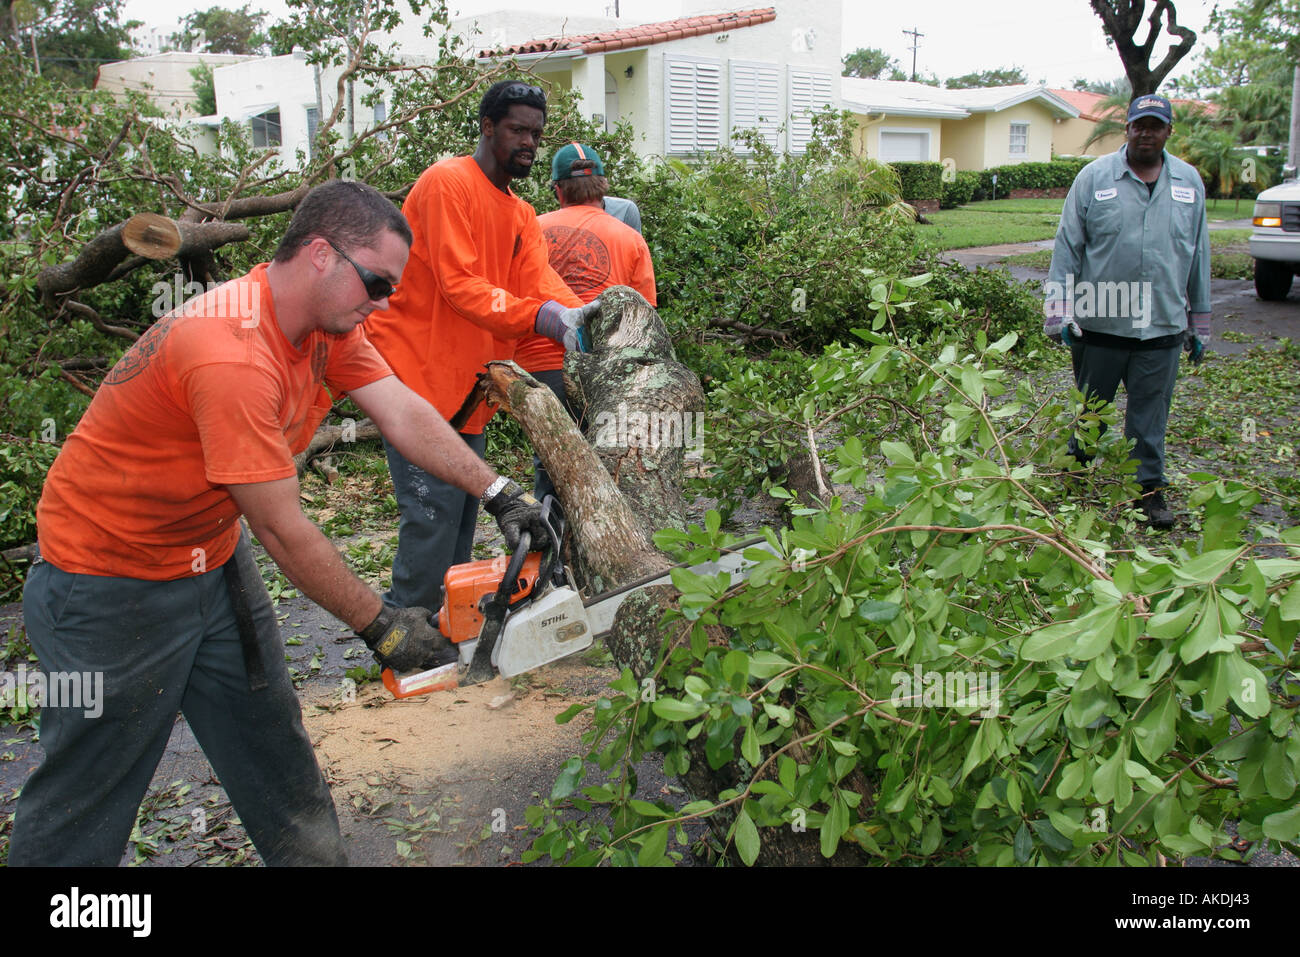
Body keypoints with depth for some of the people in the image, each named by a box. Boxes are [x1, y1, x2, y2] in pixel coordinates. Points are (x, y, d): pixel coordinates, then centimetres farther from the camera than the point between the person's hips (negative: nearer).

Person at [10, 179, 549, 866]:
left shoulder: (326, 322, -6)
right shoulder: (233, 355, -34)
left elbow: (405, 415, -7)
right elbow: (282, 531, -29)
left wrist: (499, 494, -15)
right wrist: (381, 627, -19)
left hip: (213, 562, 9)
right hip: (114, 587, -8)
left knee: (272, 746, 18)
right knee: (93, 789, 8)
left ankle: (314, 856, 34)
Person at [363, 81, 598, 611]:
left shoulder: (522, 216, 16)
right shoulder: (447, 183, -11)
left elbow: (538, 280, -2)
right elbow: (460, 286, -22)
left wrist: (576, 315, -24)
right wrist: (543, 317, -34)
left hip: (466, 386, 9)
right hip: (418, 374, -9)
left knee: (462, 514, 12)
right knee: (434, 514, -13)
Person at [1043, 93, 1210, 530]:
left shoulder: (1189, 182, 9)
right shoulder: (1095, 177, 0)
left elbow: (1199, 256, 14)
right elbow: (1067, 246, 0)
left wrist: (1200, 322, 14)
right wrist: (1059, 311, -6)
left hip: (1162, 325, 2)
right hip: (1099, 322, -1)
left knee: (1151, 413, 6)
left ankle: (1150, 487, 18)